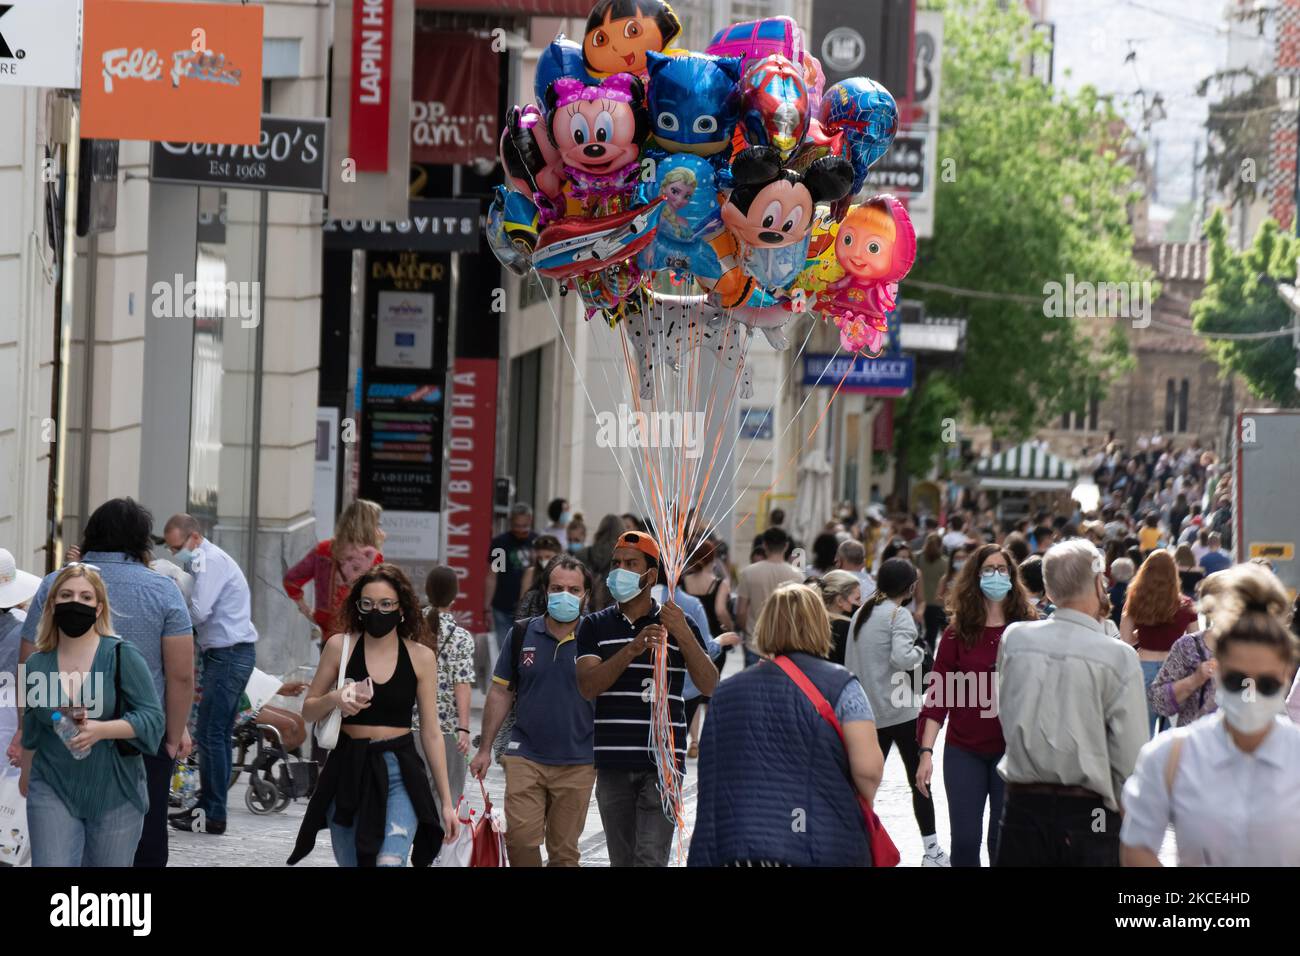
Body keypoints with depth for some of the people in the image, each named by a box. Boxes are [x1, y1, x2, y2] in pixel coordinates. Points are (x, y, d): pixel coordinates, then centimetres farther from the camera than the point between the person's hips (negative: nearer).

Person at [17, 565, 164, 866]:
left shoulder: (123, 656, -5)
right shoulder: (36, 665, 5)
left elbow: (152, 718, -10)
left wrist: (100, 730, -25)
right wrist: (26, 776, 28)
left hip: (114, 793, -2)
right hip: (53, 792, 2)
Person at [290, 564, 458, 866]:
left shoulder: (421, 657, 0)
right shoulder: (340, 646, 0)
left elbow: (431, 733, 5)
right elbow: (308, 711, 9)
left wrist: (446, 800, 4)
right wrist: (333, 700, -15)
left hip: (399, 773, -2)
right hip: (348, 771, 2)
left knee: (390, 862, -21)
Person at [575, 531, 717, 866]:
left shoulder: (679, 625, 6)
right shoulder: (595, 626, 9)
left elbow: (709, 686, -4)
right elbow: (588, 686, -7)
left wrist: (683, 635, -17)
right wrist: (632, 650, -21)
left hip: (662, 763, -3)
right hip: (613, 763, 3)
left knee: (650, 858, -13)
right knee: (622, 860, 9)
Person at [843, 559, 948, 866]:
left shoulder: (861, 614, 10)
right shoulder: (899, 616, -12)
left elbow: (850, 662, 14)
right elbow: (901, 658, -27)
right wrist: (919, 649, -8)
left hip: (868, 711, 6)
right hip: (901, 710, -6)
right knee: (918, 778, 2)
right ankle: (931, 849, 5)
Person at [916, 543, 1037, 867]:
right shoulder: (958, 633, 1)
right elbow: (937, 693, 0)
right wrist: (926, 751, -7)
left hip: (1013, 750, -1)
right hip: (964, 751, 1)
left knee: (1002, 841, 3)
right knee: (964, 840, 0)